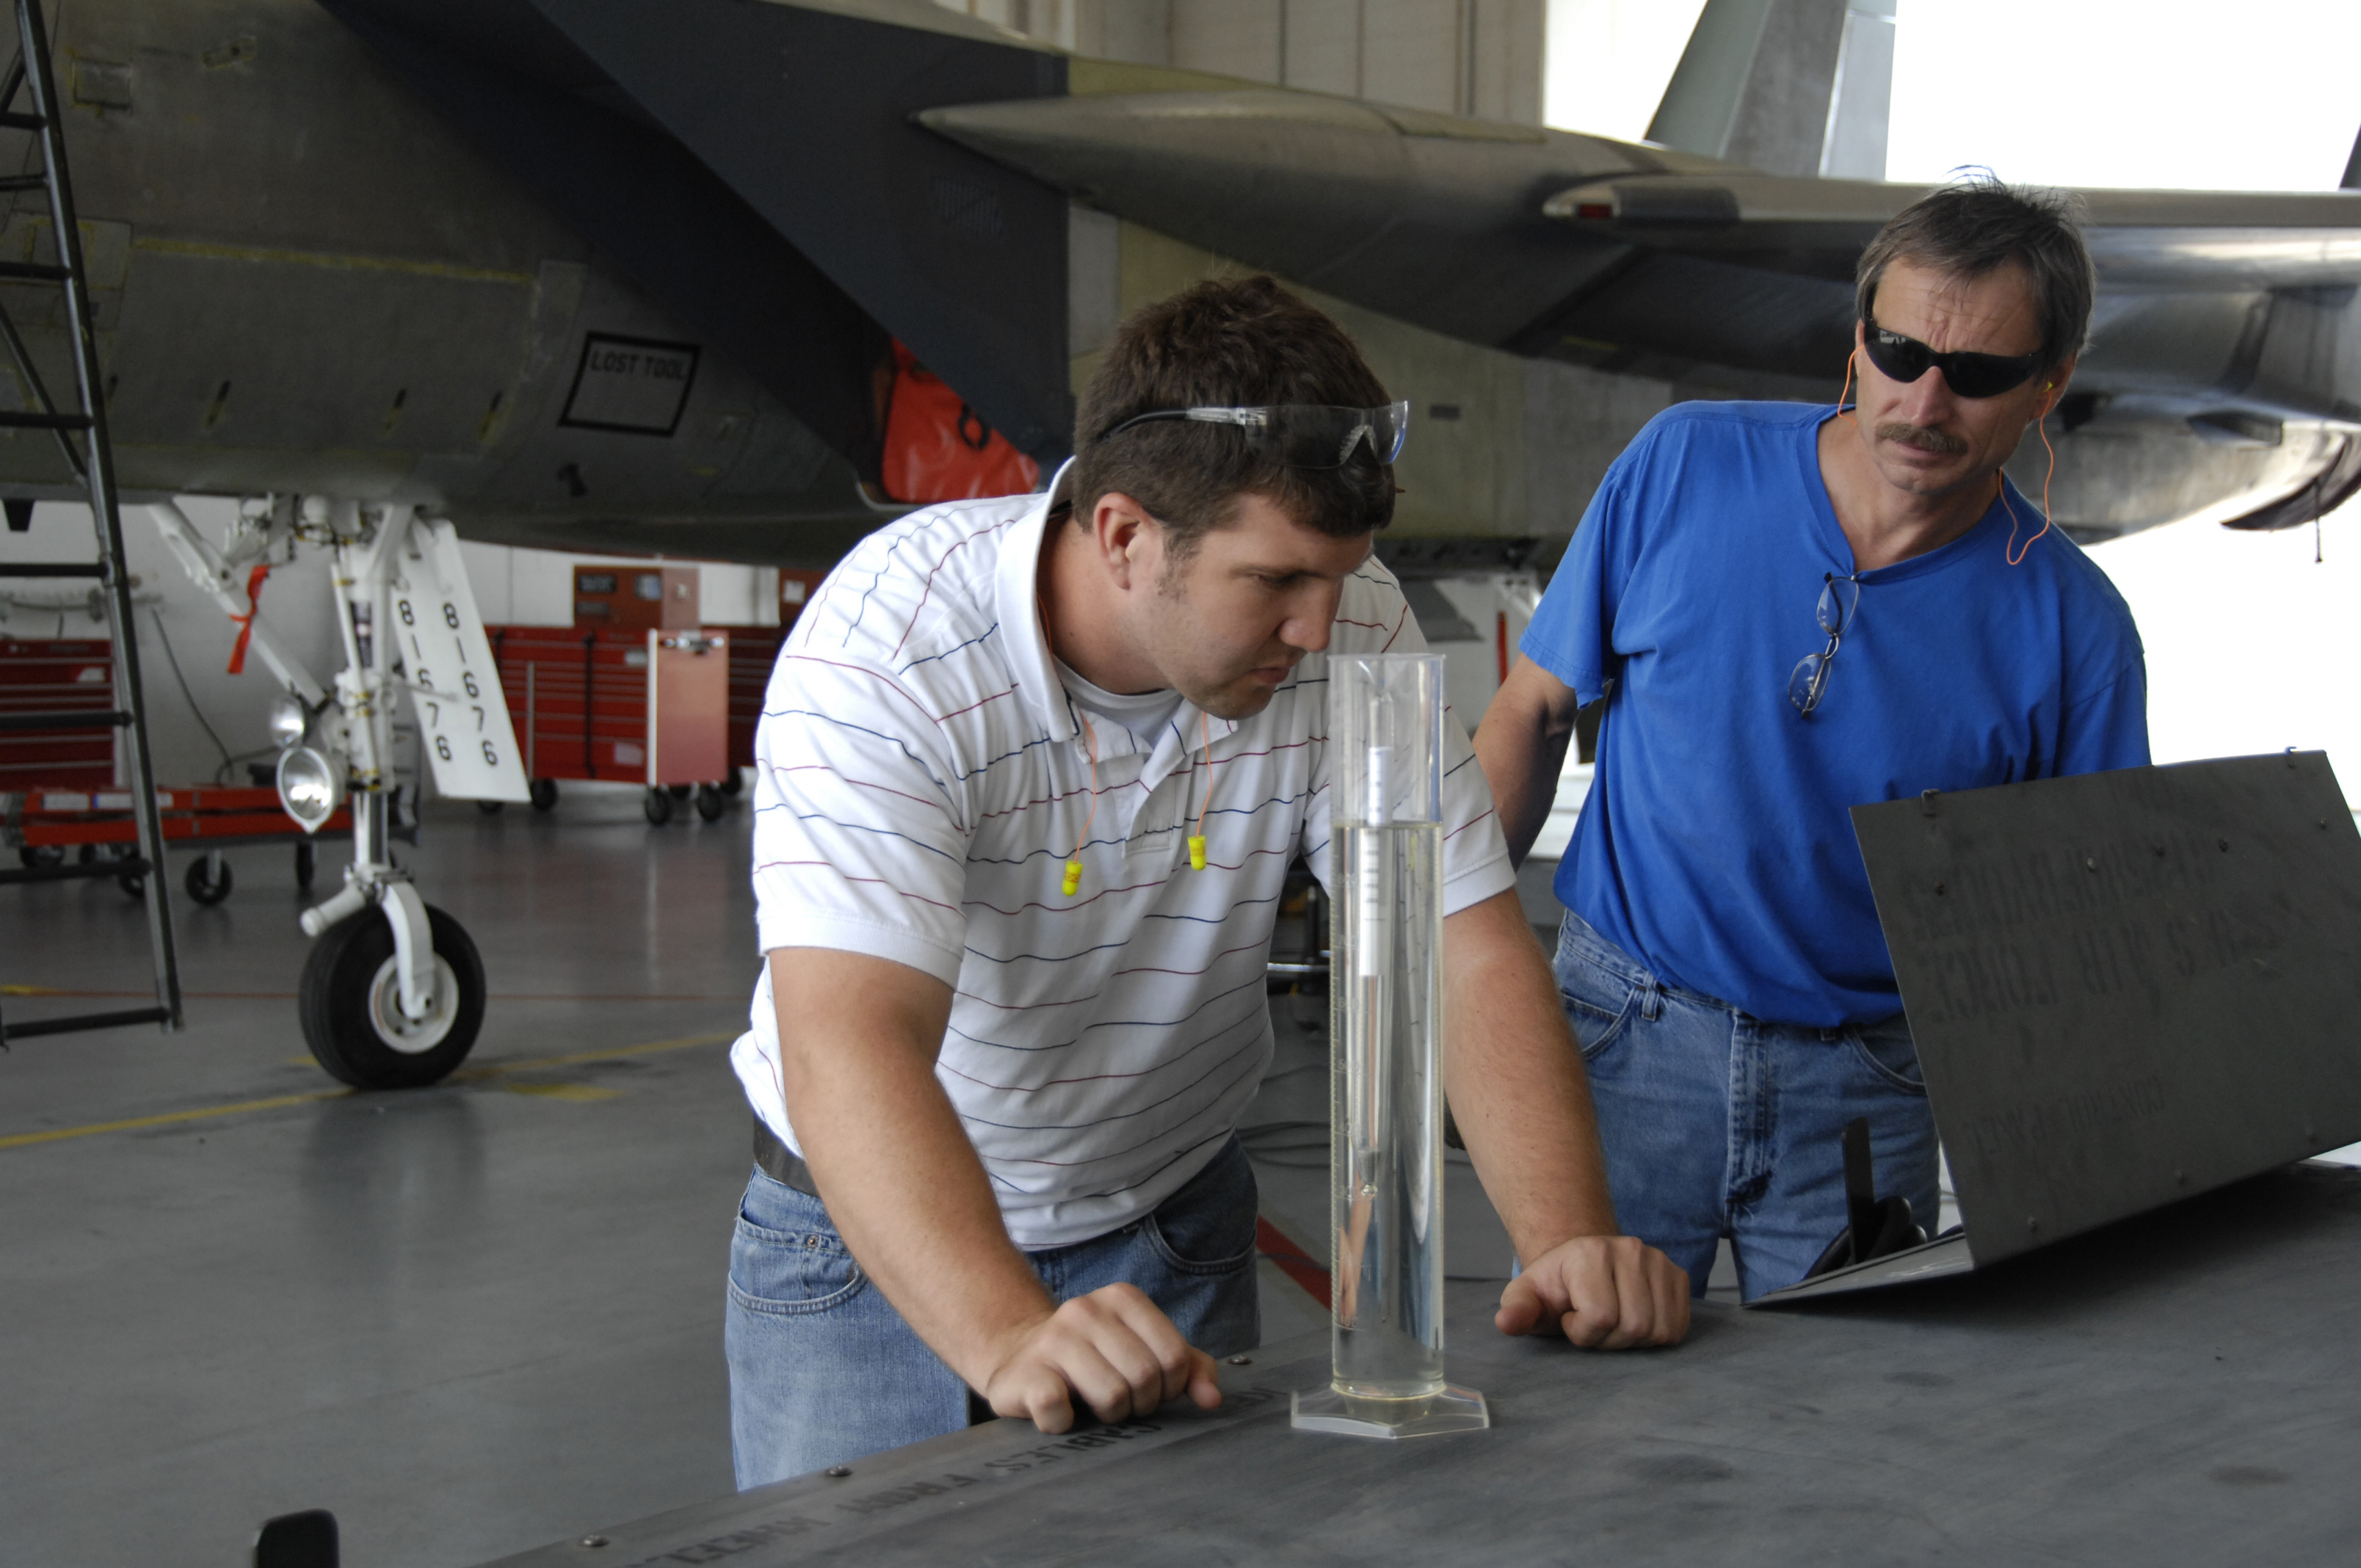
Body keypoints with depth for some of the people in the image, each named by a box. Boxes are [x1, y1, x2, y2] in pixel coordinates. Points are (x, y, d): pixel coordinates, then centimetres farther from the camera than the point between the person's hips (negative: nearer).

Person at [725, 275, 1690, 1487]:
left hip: (1168, 1227, 3)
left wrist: (1567, 1242, -32)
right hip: (870, 1237, -3)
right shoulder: (888, 644, -28)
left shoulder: (1354, 631, -16)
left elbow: (1472, 955, -16)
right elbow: (851, 1046, -38)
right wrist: (1011, 1339, -53)